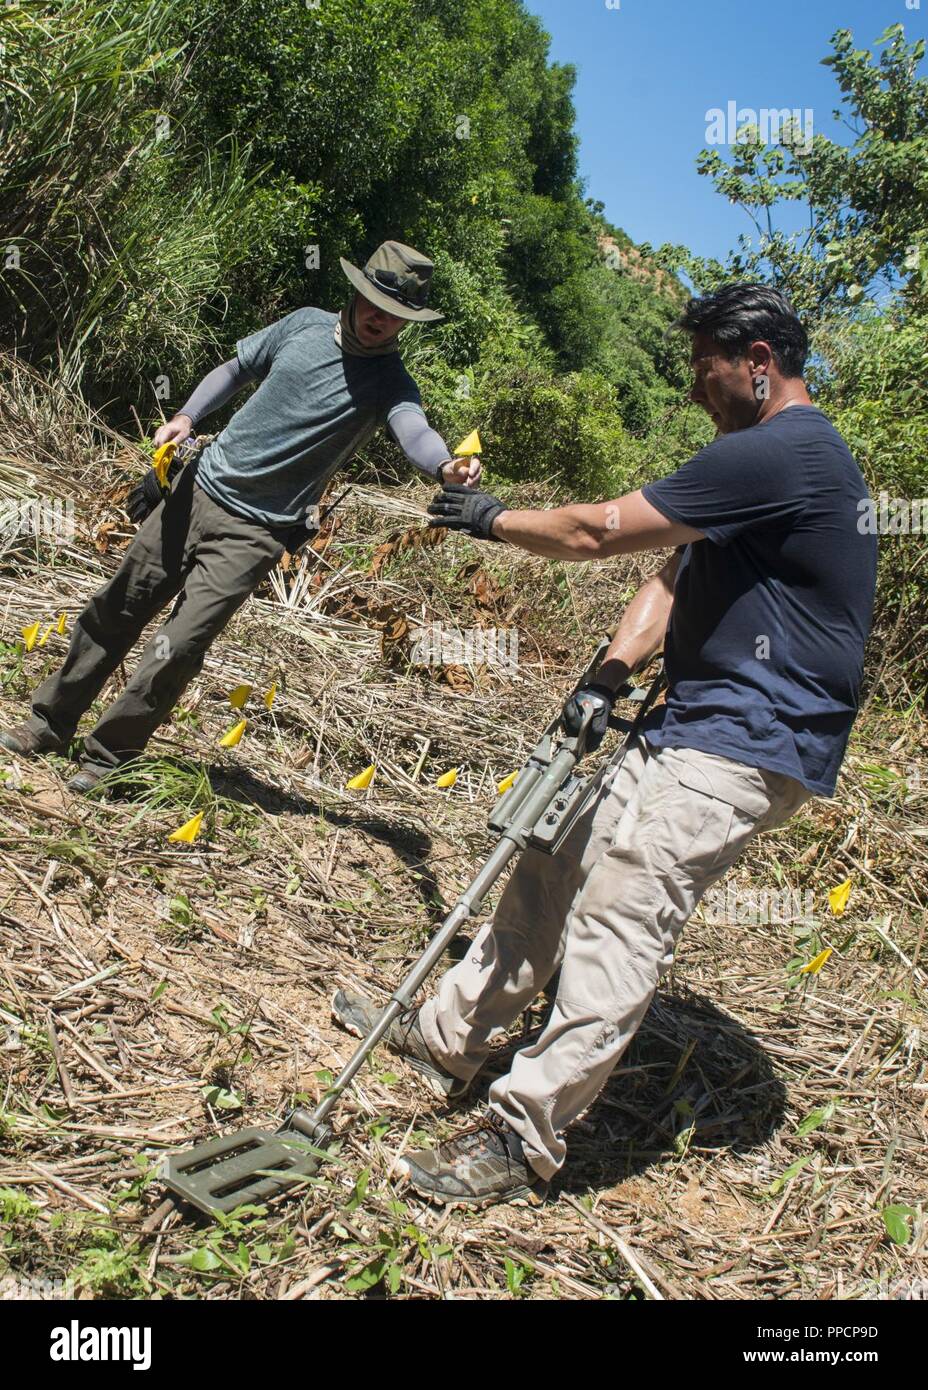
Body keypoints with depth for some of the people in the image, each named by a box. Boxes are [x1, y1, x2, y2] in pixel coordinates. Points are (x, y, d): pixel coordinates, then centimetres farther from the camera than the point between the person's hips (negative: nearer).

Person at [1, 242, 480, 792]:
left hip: (256, 533, -4)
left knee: (179, 649, -12)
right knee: (115, 613, 13)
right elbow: (237, 368, 15)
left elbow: (416, 431, -33)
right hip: (198, 490, 5)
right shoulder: (306, 324, 1)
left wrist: (447, 465, -56)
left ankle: (108, 757, 10)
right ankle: (51, 724, 32)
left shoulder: (389, 381, -12)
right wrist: (186, 417, -2)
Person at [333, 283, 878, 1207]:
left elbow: (601, 530, -15)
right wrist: (609, 677, 1)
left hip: (746, 749, -10)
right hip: (691, 730, 10)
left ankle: (523, 1141, -3)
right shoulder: (770, 457, 20)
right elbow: (674, 577, 14)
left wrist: (493, 520, 1)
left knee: (618, 921, -12)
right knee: (556, 868, 11)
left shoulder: (776, 452, -16)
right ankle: (446, 1037, 22)